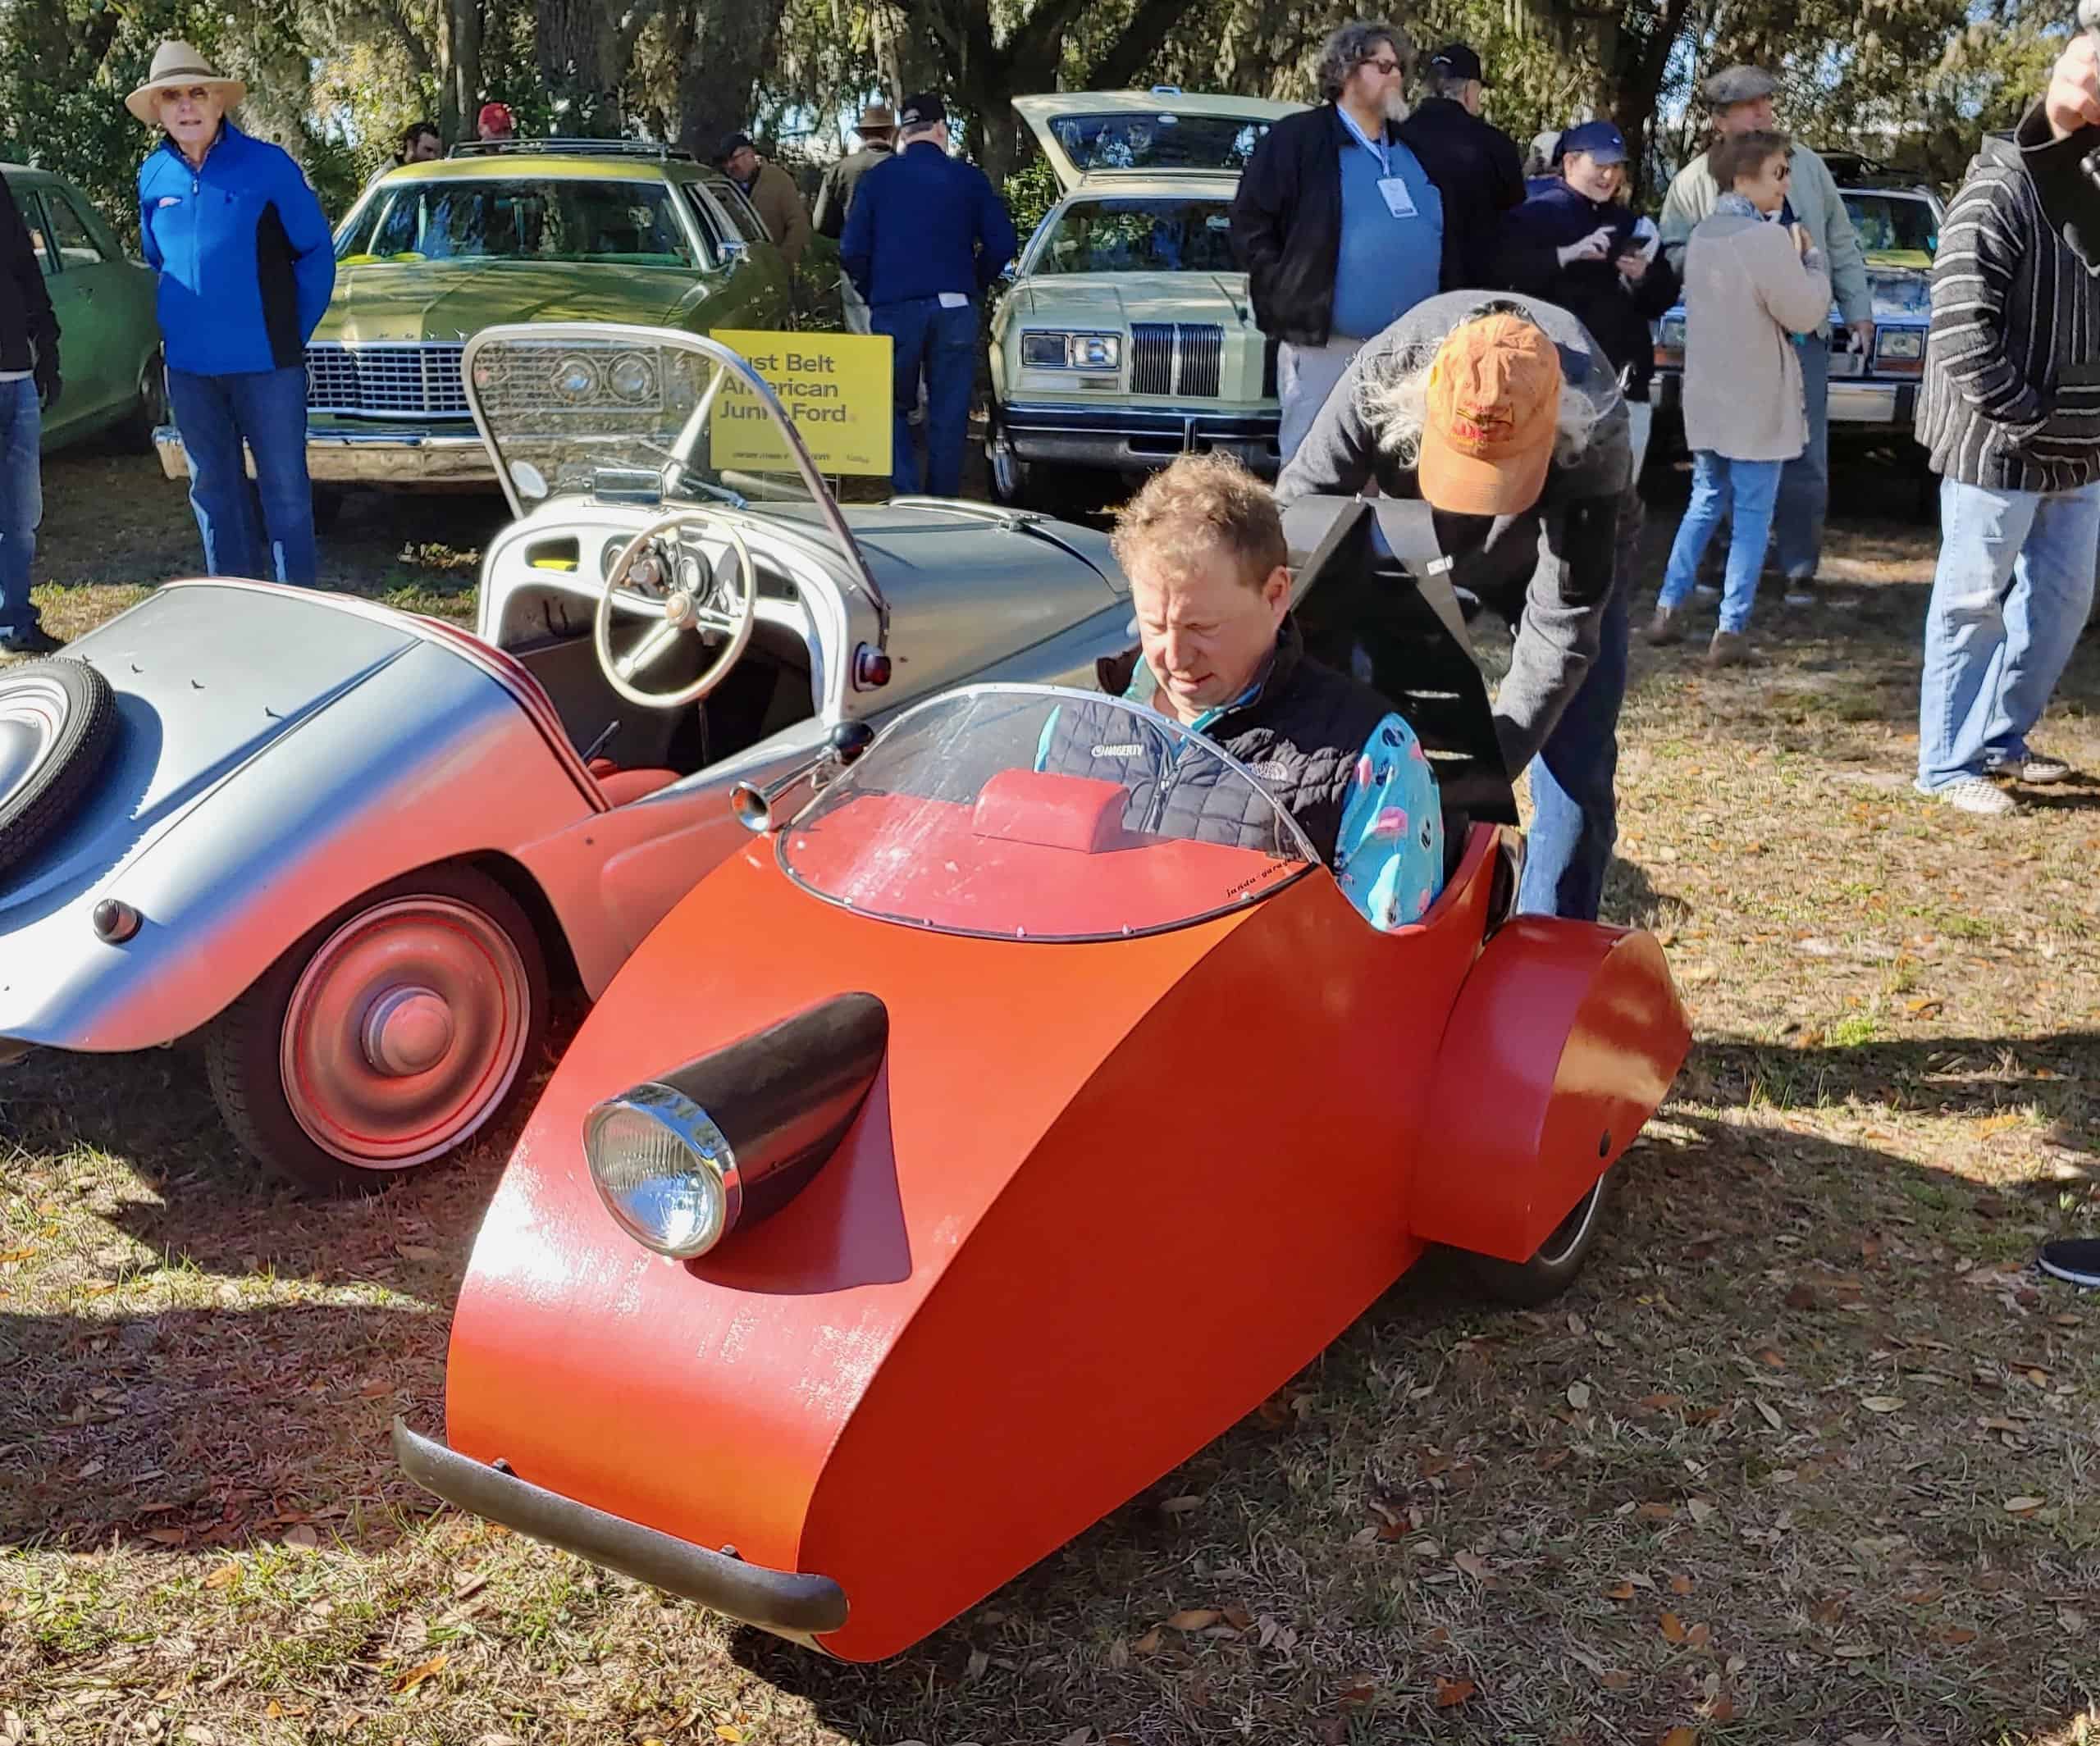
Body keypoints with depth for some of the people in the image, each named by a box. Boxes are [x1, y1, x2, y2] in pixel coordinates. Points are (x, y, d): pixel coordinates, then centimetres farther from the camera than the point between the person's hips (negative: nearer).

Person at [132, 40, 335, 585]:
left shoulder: (267, 164, -7)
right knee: (213, 487, 12)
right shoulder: (153, 177, 6)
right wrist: (182, 326, 12)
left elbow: (316, 251, -2)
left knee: (284, 486, 1)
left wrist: (296, 331, -3)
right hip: (189, 365, 4)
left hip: (266, 360, -4)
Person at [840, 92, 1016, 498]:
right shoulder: (968, 179, 5)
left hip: (894, 309, 0)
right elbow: (1002, 243, 2)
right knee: (949, 414, 6)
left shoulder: (877, 179, 5)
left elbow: (852, 251, 2)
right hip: (954, 309, 0)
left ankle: (906, 498, -4)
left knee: (895, 408, 10)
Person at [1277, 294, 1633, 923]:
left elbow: (1561, 622, -34)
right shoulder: (1385, 373, -36)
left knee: (1575, 774, -7)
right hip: (1420, 549, 2)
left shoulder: (1594, 429, -39)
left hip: (1554, 559, -1)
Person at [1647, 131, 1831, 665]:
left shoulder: (1702, 234, 7)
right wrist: (1810, 258, 2)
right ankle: (1731, 631, 1)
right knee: (1752, 516, 1)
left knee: (1705, 504, 18)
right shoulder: (1767, 239, -18)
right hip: (1756, 403, -7)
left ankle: (1668, 610, 16)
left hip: (1706, 397, 7)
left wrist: (1791, 261, 8)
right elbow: (1805, 314, -12)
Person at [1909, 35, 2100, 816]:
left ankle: (2001, 737, 30)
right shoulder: (1997, 195, -13)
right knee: (1973, 604, 1)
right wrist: (2024, 420, -18)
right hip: (1996, 449, -8)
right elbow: (1961, 329, -20)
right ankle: (1949, 764, 11)